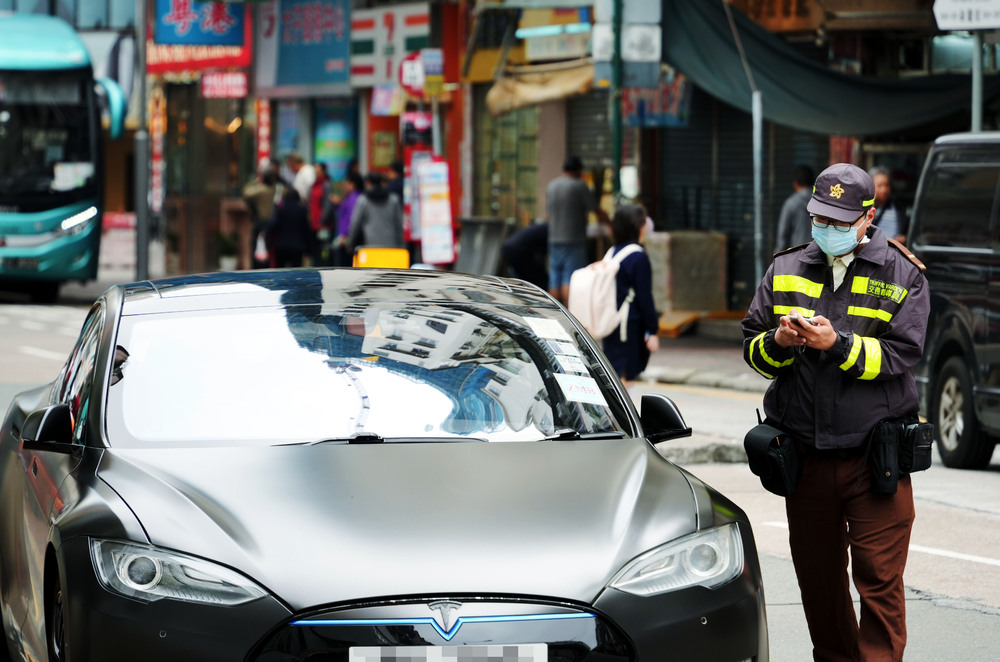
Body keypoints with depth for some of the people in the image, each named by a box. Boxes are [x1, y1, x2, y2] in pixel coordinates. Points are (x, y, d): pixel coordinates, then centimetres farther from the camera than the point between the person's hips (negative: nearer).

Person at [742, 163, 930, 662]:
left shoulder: (901, 276, 1)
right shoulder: (785, 270, 11)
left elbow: (900, 354, -9)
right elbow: (752, 349, 9)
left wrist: (838, 344, -22)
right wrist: (777, 342, -13)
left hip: (875, 458, -4)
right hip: (805, 456, 4)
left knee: (879, 579, -8)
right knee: (818, 578, 11)